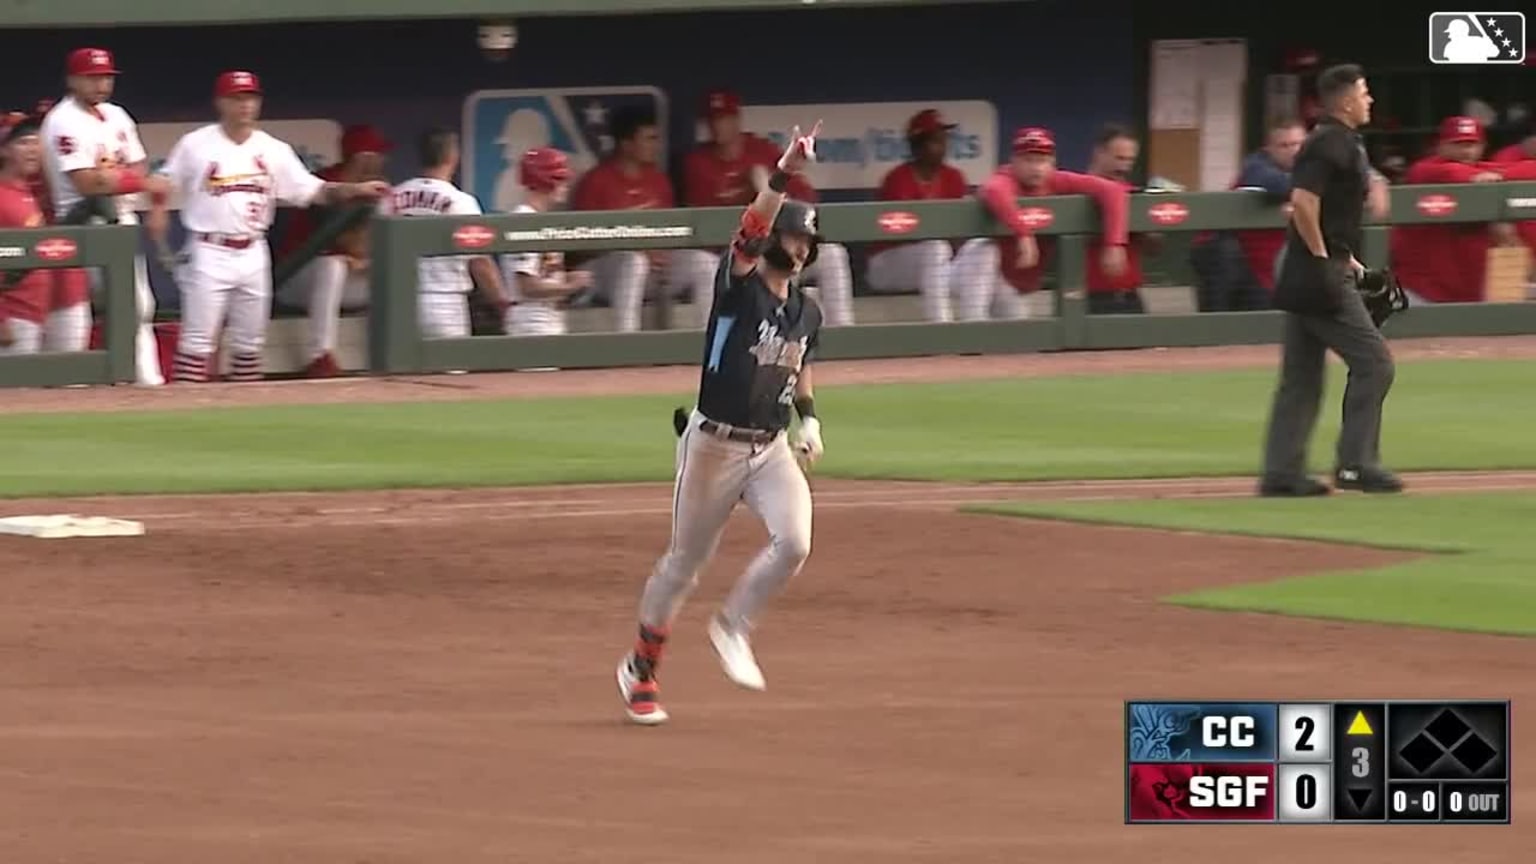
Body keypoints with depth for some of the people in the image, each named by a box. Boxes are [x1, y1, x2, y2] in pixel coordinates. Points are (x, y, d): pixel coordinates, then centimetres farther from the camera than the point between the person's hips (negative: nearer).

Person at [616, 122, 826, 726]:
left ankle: (733, 627, 7)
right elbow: (750, 233, -29)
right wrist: (784, 175, -40)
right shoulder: (739, 287, -10)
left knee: (794, 542, -19)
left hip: (772, 448, 5)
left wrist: (810, 418, 7)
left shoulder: (807, 312, 9)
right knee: (684, 563, 5)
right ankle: (640, 671, 23)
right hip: (714, 444, -5)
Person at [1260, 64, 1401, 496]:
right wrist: (1323, 259, -20)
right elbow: (1303, 202, -24)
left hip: (1302, 278, 10)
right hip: (1321, 278, -10)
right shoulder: (1331, 144, -14)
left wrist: (1344, 258, 20)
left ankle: (1282, 474, 9)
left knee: (1301, 378, 10)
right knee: (1373, 362, -5)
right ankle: (1355, 464, -4)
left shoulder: (1341, 142, 17)